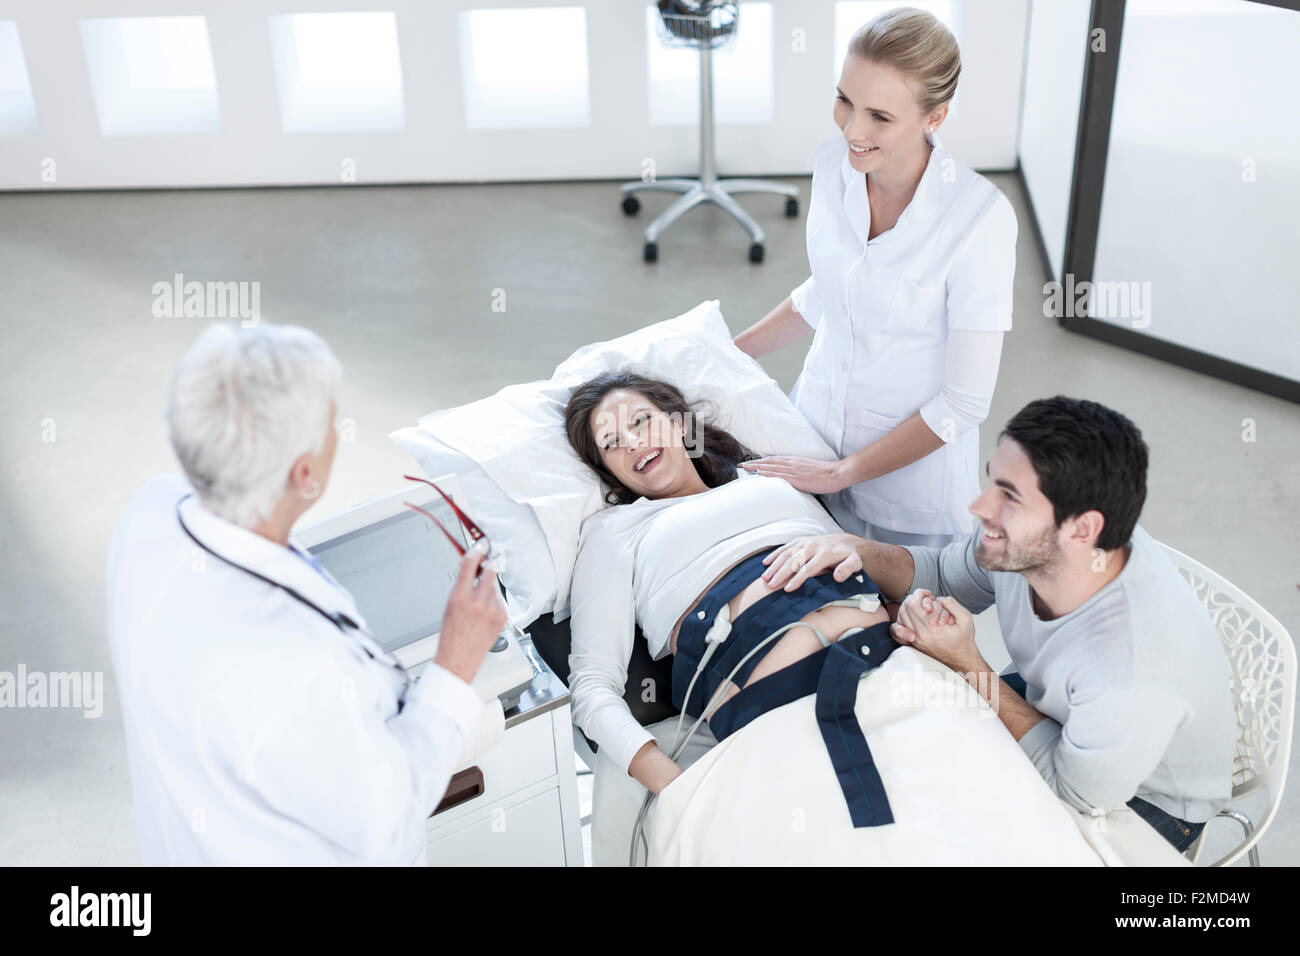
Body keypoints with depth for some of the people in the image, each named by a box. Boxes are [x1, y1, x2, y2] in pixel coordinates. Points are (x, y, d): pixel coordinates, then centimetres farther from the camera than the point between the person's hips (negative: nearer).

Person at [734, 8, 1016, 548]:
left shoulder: (980, 218, -26)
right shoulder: (834, 163, -8)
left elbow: (965, 401, -21)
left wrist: (841, 473, -19)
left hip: (913, 476, -5)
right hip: (814, 425, 5)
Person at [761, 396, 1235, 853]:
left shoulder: (1134, 678, -41)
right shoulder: (1028, 545, -23)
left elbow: (1079, 791, -24)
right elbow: (942, 575, -3)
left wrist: (965, 661, -31)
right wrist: (858, 551, -24)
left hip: (1148, 800, -6)